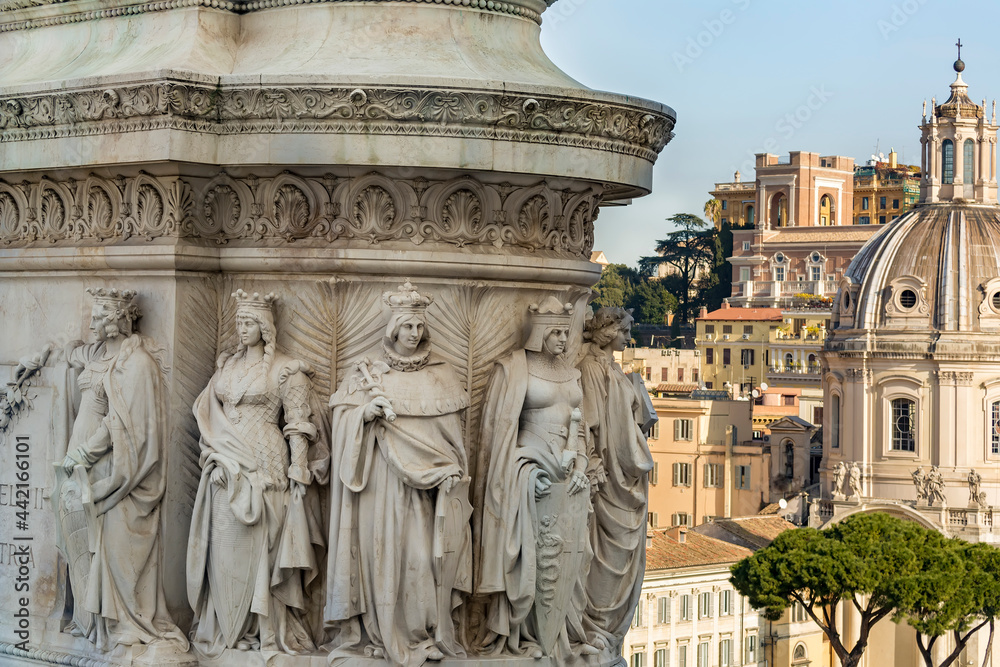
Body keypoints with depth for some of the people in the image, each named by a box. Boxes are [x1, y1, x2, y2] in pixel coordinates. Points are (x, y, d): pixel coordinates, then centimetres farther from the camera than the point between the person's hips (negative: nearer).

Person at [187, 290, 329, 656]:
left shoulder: (284, 370, -2)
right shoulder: (226, 366, 14)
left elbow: (298, 424, -6)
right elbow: (209, 416, 13)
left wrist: (299, 472, -12)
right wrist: (216, 457, 0)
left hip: (264, 467, -5)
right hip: (225, 467, 5)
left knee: (260, 546, -3)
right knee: (225, 546, 5)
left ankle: (263, 628, 3)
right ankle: (227, 626, 12)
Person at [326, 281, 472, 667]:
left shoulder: (441, 377, 9)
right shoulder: (369, 374, 7)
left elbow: (452, 429, 9)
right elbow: (343, 416, 4)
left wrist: (450, 472, -3)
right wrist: (366, 412, -16)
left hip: (426, 483, 1)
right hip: (381, 481, -1)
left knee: (423, 553, -5)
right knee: (383, 550, -4)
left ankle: (426, 633, 2)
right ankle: (383, 633, 3)